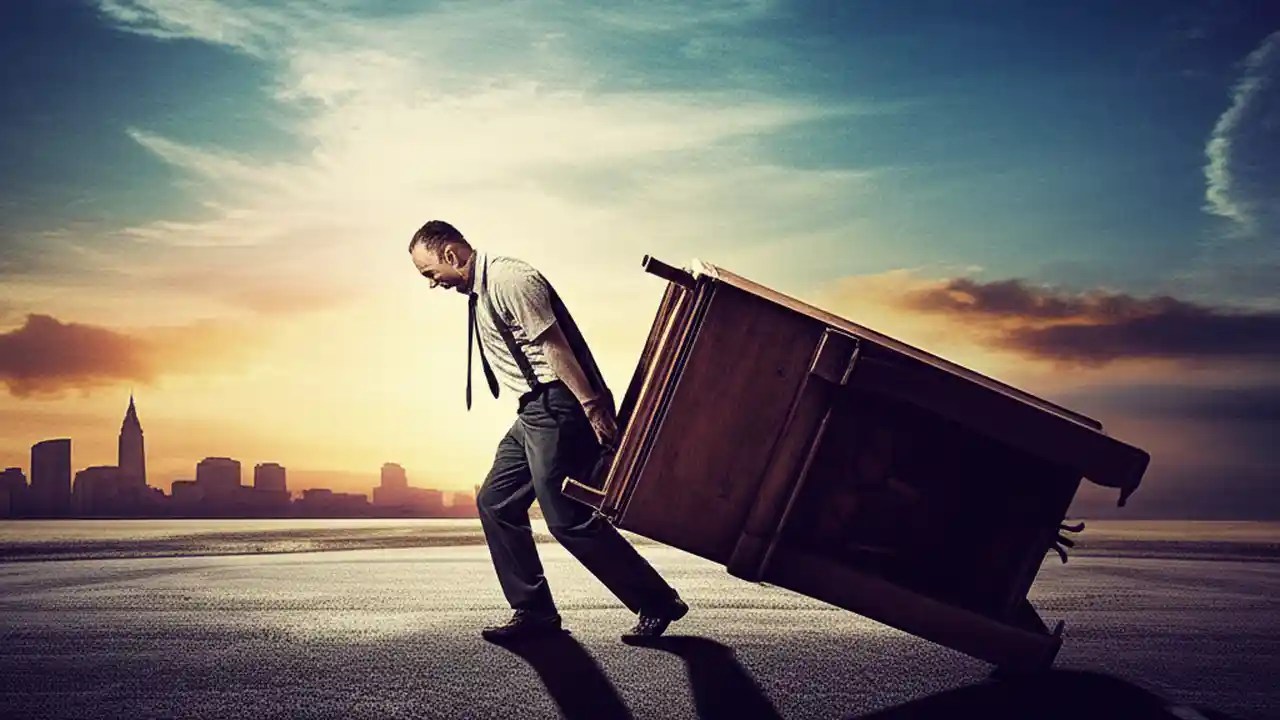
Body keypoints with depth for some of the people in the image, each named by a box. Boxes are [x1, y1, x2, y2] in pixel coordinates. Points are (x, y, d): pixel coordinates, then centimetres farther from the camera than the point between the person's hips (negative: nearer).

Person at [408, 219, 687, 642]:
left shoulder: (509, 280, -14)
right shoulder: (478, 293, 18)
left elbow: (555, 346, -19)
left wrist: (593, 408, -22)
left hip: (557, 405, -11)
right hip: (535, 411, 11)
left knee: (566, 517, -11)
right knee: (495, 502, 9)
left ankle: (657, 603, 0)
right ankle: (533, 612, 14)